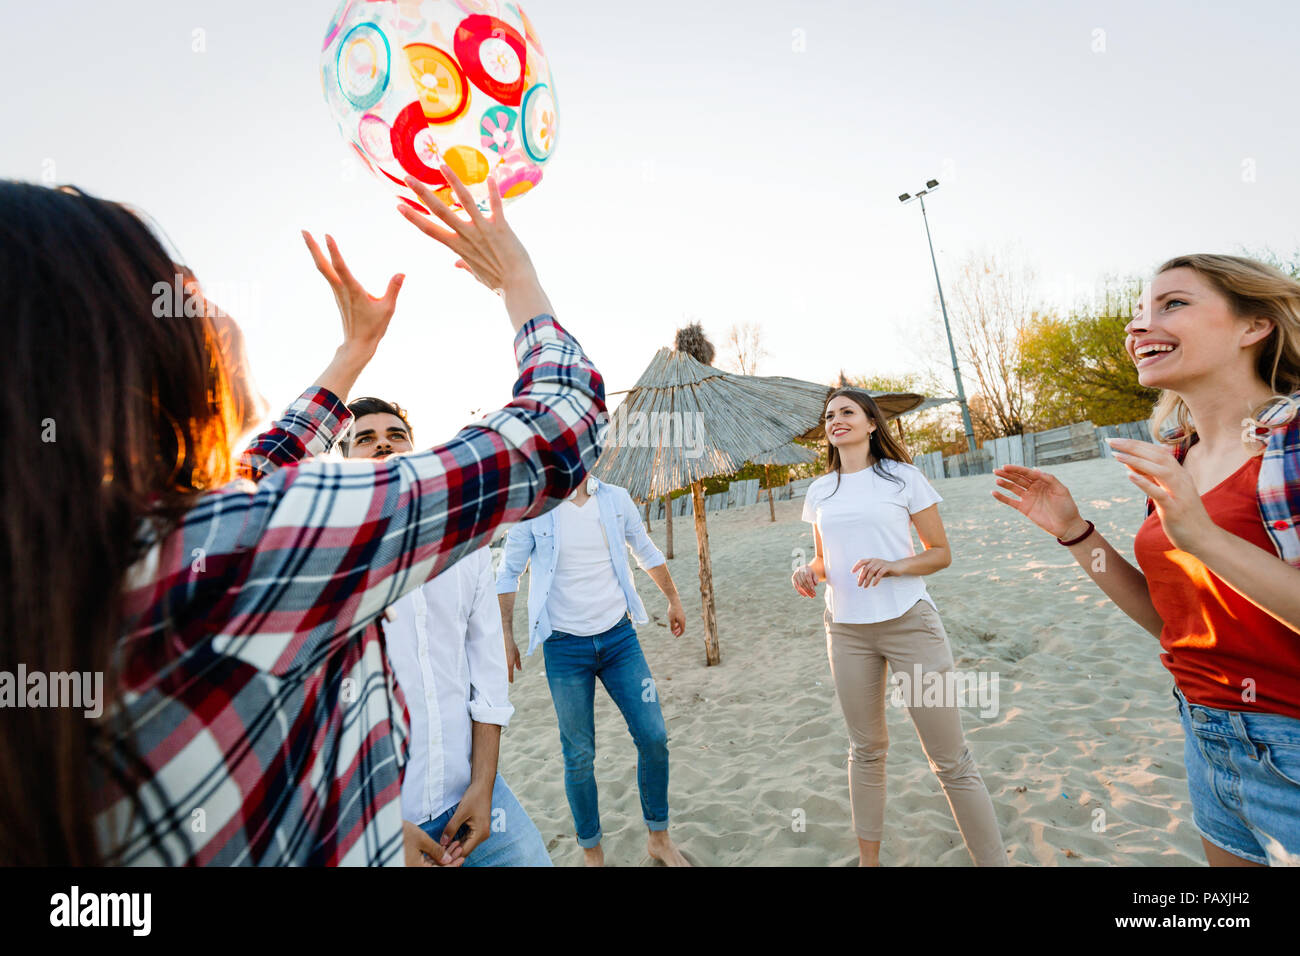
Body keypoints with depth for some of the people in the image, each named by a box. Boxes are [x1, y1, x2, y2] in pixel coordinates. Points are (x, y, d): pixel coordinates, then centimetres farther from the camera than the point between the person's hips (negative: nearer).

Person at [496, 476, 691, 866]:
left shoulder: (616, 499, 0)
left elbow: (647, 552, 14)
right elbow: (508, 574, 1)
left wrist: (674, 600, 21)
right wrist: (506, 638, -1)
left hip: (619, 637, 3)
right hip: (565, 647, -2)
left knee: (653, 737, 4)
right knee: (579, 756, 7)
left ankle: (659, 837, 30)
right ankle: (591, 851, 33)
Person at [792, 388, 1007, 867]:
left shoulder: (902, 477, -3)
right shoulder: (820, 490, 8)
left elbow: (941, 553, -1)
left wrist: (893, 565, -19)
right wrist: (808, 571, -6)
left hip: (910, 622, -3)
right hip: (847, 629, 4)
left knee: (950, 759, 2)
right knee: (865, 749, 16)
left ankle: (993, 859, 23)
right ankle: (868, 858, 34)